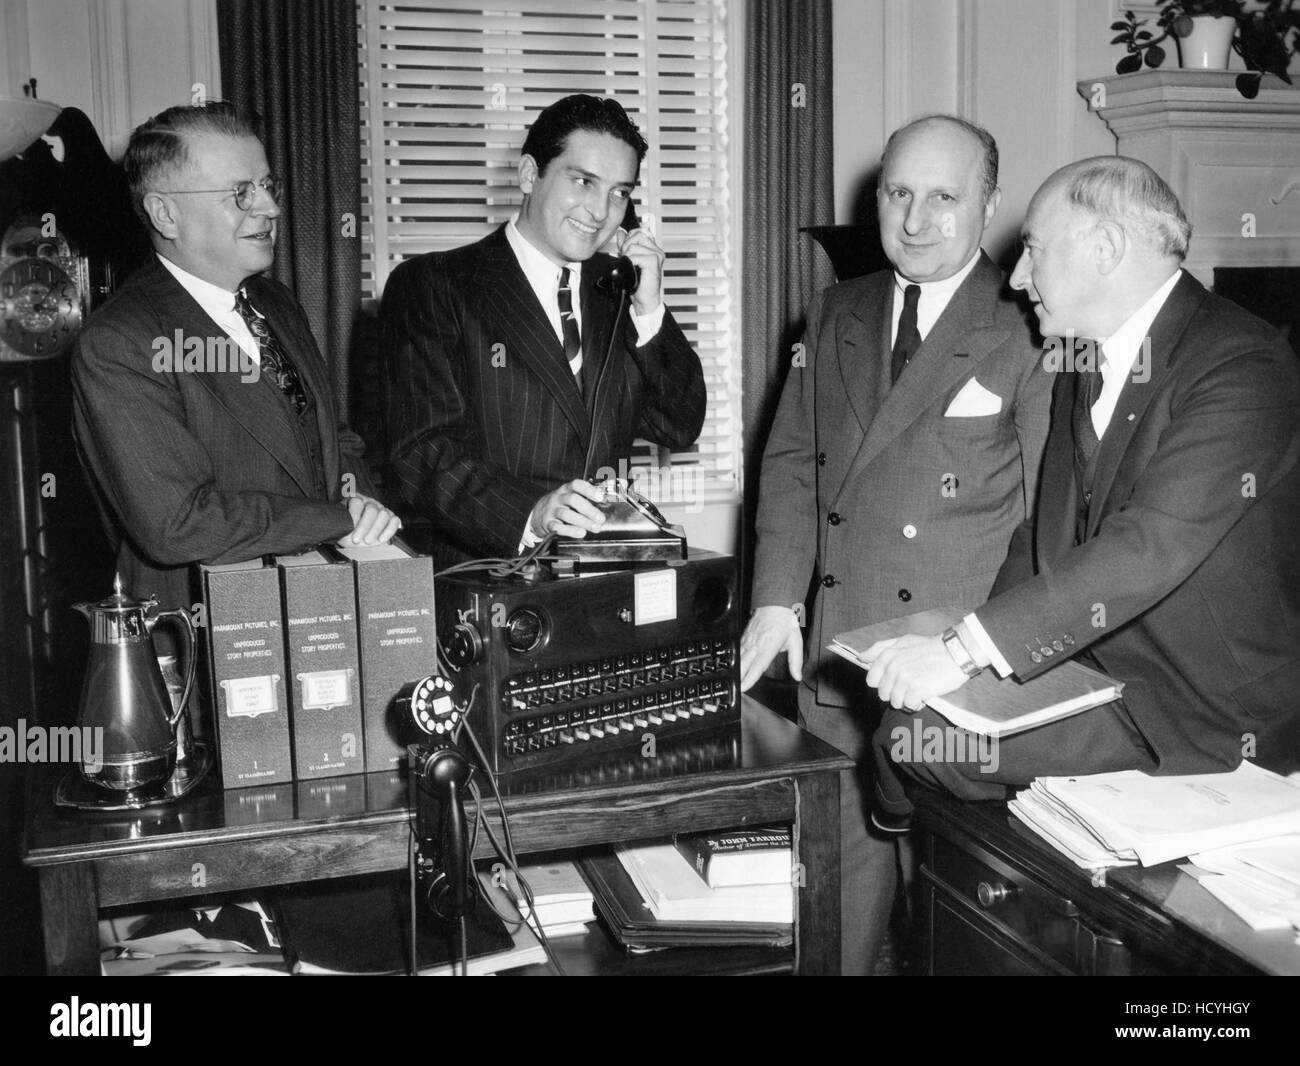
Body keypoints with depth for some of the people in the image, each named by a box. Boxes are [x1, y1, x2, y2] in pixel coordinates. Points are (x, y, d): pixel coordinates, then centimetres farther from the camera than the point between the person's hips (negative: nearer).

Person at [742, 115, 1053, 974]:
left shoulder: (1027, 330, -6)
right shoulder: (837, 314, 12)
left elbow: (1046, 501, -8)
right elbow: (792, 460, 13)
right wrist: (776, 598, 2)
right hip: (839, 644, 5)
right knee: (844, 851, 11)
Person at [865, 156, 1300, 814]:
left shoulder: (1243, 367, -18)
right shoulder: (1085, 368, 12)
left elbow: (1151, 547, -29)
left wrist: (965, 650, -31)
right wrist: (970, 647, -5)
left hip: (1212, 722, -8)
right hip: (1094, 672, 8)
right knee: (903, 725, -9)